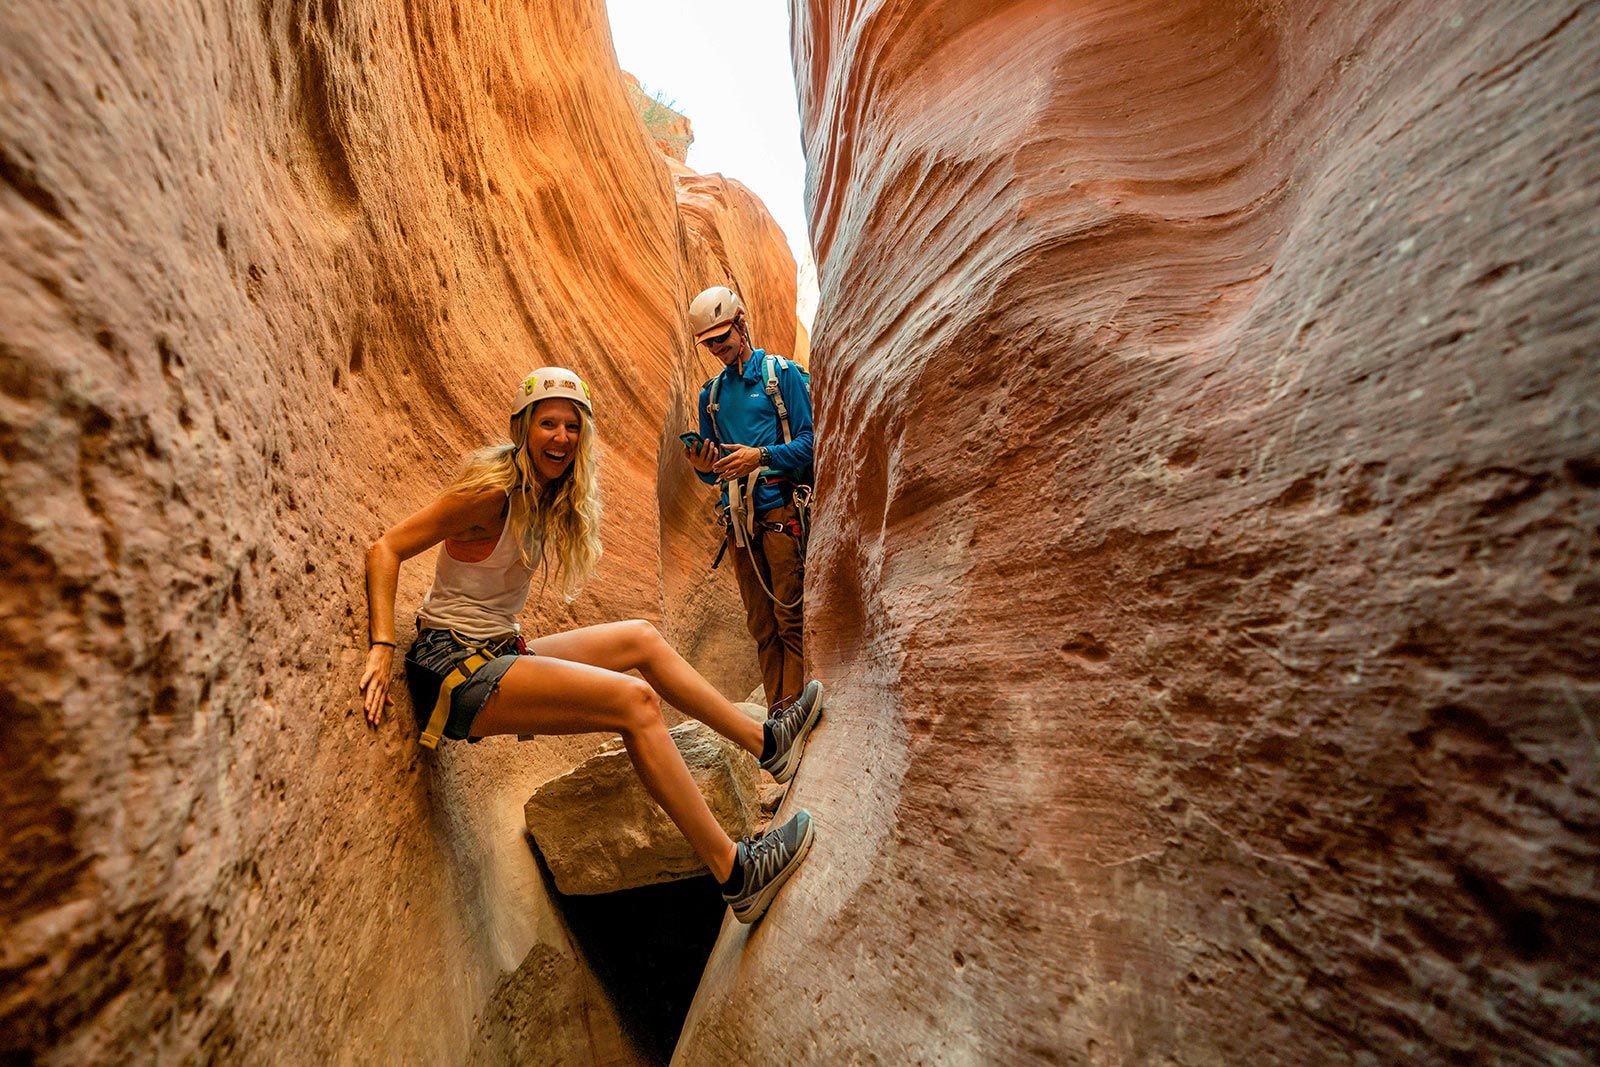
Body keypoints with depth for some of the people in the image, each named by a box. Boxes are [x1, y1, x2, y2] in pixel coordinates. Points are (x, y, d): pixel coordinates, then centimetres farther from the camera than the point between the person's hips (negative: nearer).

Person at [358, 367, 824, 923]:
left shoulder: (547, 498, 9)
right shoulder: (493, 489, -16)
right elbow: (385, 549, -17)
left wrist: (511, 639, 4)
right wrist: (382, 649, -24)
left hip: (499, 652, 9)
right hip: (456, 670, -9)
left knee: (641, 638, 7)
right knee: (633, 699, -22)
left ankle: (765, 742, 15)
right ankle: (734, 873, -17)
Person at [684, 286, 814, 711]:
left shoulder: (781, 372, 4)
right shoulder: (711, 393, 19)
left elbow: (810, 440, -4)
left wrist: (761, 457, -18)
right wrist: (704, 468, -2)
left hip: (780, 510, -5)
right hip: (738, 517, 6)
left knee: (791, 620, -6)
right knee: (761, 627, 7)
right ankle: (777, 716, 14)